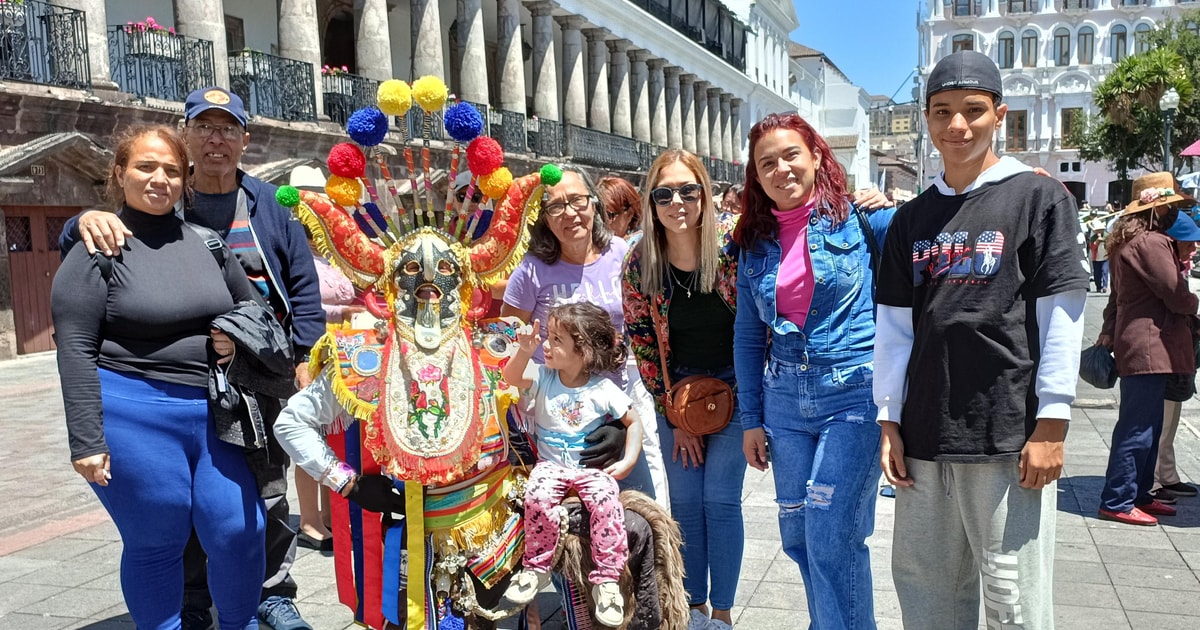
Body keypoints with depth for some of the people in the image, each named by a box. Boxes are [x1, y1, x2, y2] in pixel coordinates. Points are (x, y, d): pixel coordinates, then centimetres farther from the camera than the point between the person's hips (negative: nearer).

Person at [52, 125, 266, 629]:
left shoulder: (206, 240, 10)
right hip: (134, 415, -4)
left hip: (214, 411, 4)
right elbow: (75, 349, -7)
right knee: (155, 544, 6)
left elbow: (251, 310, 22)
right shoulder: (98, 248, -3)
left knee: (239, 530, 2)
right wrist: (86, 440, -12)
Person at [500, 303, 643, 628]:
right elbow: (511, 378, -15)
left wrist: (628, 462, -8)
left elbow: (633, 422, 2)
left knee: (606, 500, -30)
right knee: (536, 496, -30)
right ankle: (537, 568, -10)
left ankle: (607, 580, -17)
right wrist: (525, 351, -32)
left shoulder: (603, 389, -6)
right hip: (550, 464, 1)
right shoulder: (543, 377, 0)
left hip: (591, 467, -1)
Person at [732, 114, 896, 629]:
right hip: (785, 400, 5)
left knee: (831, 538, -9)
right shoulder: (755, 243, 8)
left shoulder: (858, 219, -4)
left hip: (853, 393, -5)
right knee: (797, 537, 13)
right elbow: (747, 337, 12)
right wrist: (751, 418, 11)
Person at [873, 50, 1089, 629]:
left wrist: (1051, 423, -8)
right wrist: (890, 421, 7)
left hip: (1010, 435, -4)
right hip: (925, 438, 4)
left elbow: (1060, 318, -4)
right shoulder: (912, 219, 12)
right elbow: (893, 327, 11)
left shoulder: (1039, 198, 0)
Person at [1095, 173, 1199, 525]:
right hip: (1150, 348, -10)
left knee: (1148, 426, 16)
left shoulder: (1128, 242, 17)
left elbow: (1117, 296, 19)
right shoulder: (1152, 242, -16)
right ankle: (1117, 502, 1)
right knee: (1138, 429, -5)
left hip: (1136, 346, 10)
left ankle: (1139, 496, 25)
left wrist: (1109, 334, 20)